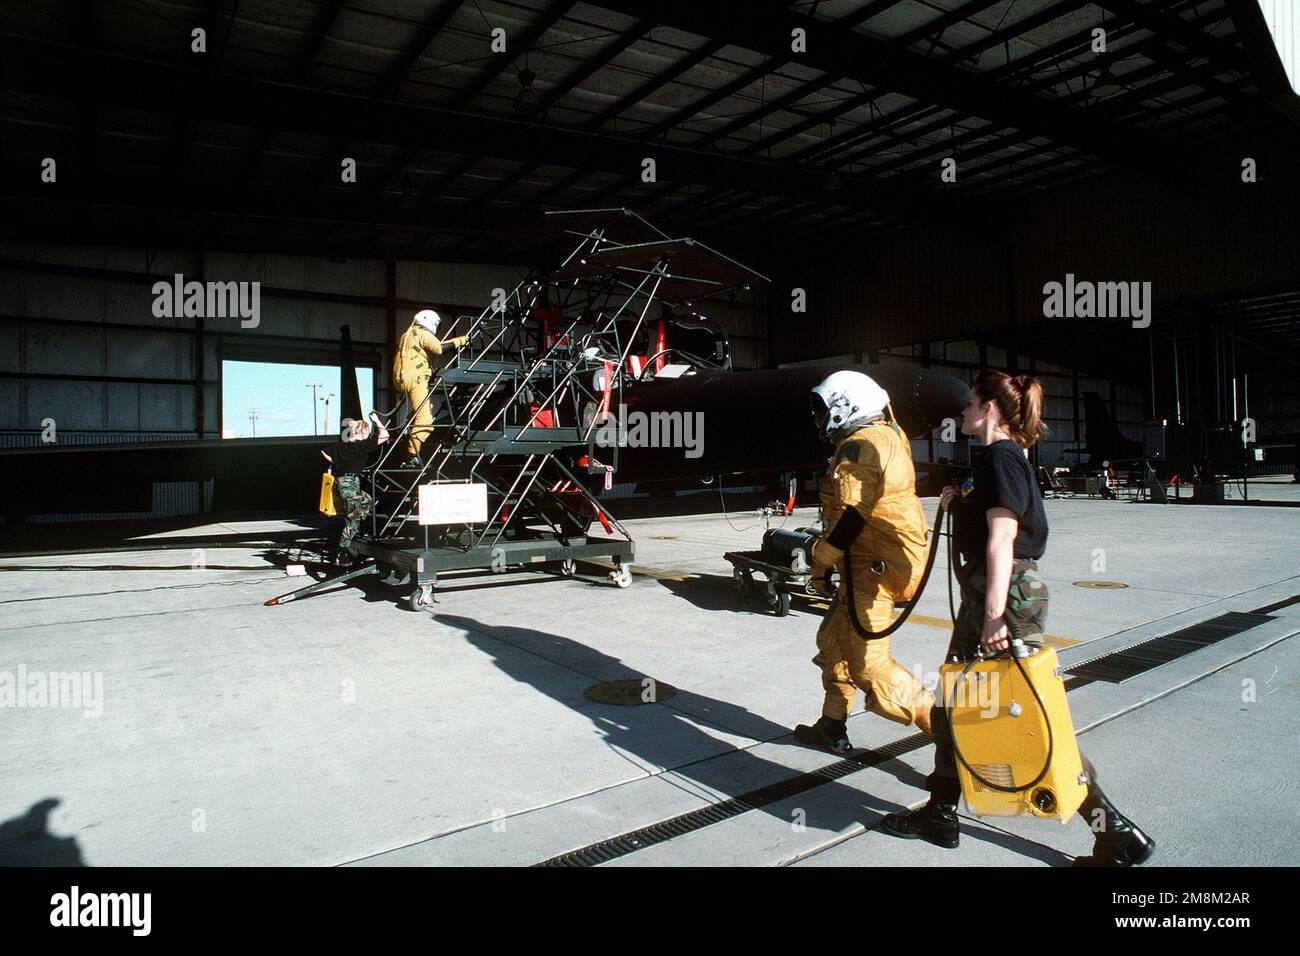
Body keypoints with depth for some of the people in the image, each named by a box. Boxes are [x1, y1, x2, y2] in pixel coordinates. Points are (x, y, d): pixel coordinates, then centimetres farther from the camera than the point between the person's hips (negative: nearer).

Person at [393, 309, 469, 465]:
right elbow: (439, 347, -19)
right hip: (415, 378, -10)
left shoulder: (406, 335, 27)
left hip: (401, 379, 10)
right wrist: (460, 341, -11)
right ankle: (412, 453, -20)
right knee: (425, 418, -14)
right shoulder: (423, 334, -2)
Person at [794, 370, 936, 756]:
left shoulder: (860, 444, -16)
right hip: (882, 561, 11)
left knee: (869, 662, -5)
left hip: (874, 566, -11)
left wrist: (821, 561, -11)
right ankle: (832, 728, 29)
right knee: (833, 639, 19)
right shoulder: (887, 436, 16)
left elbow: (851, 514, -22)